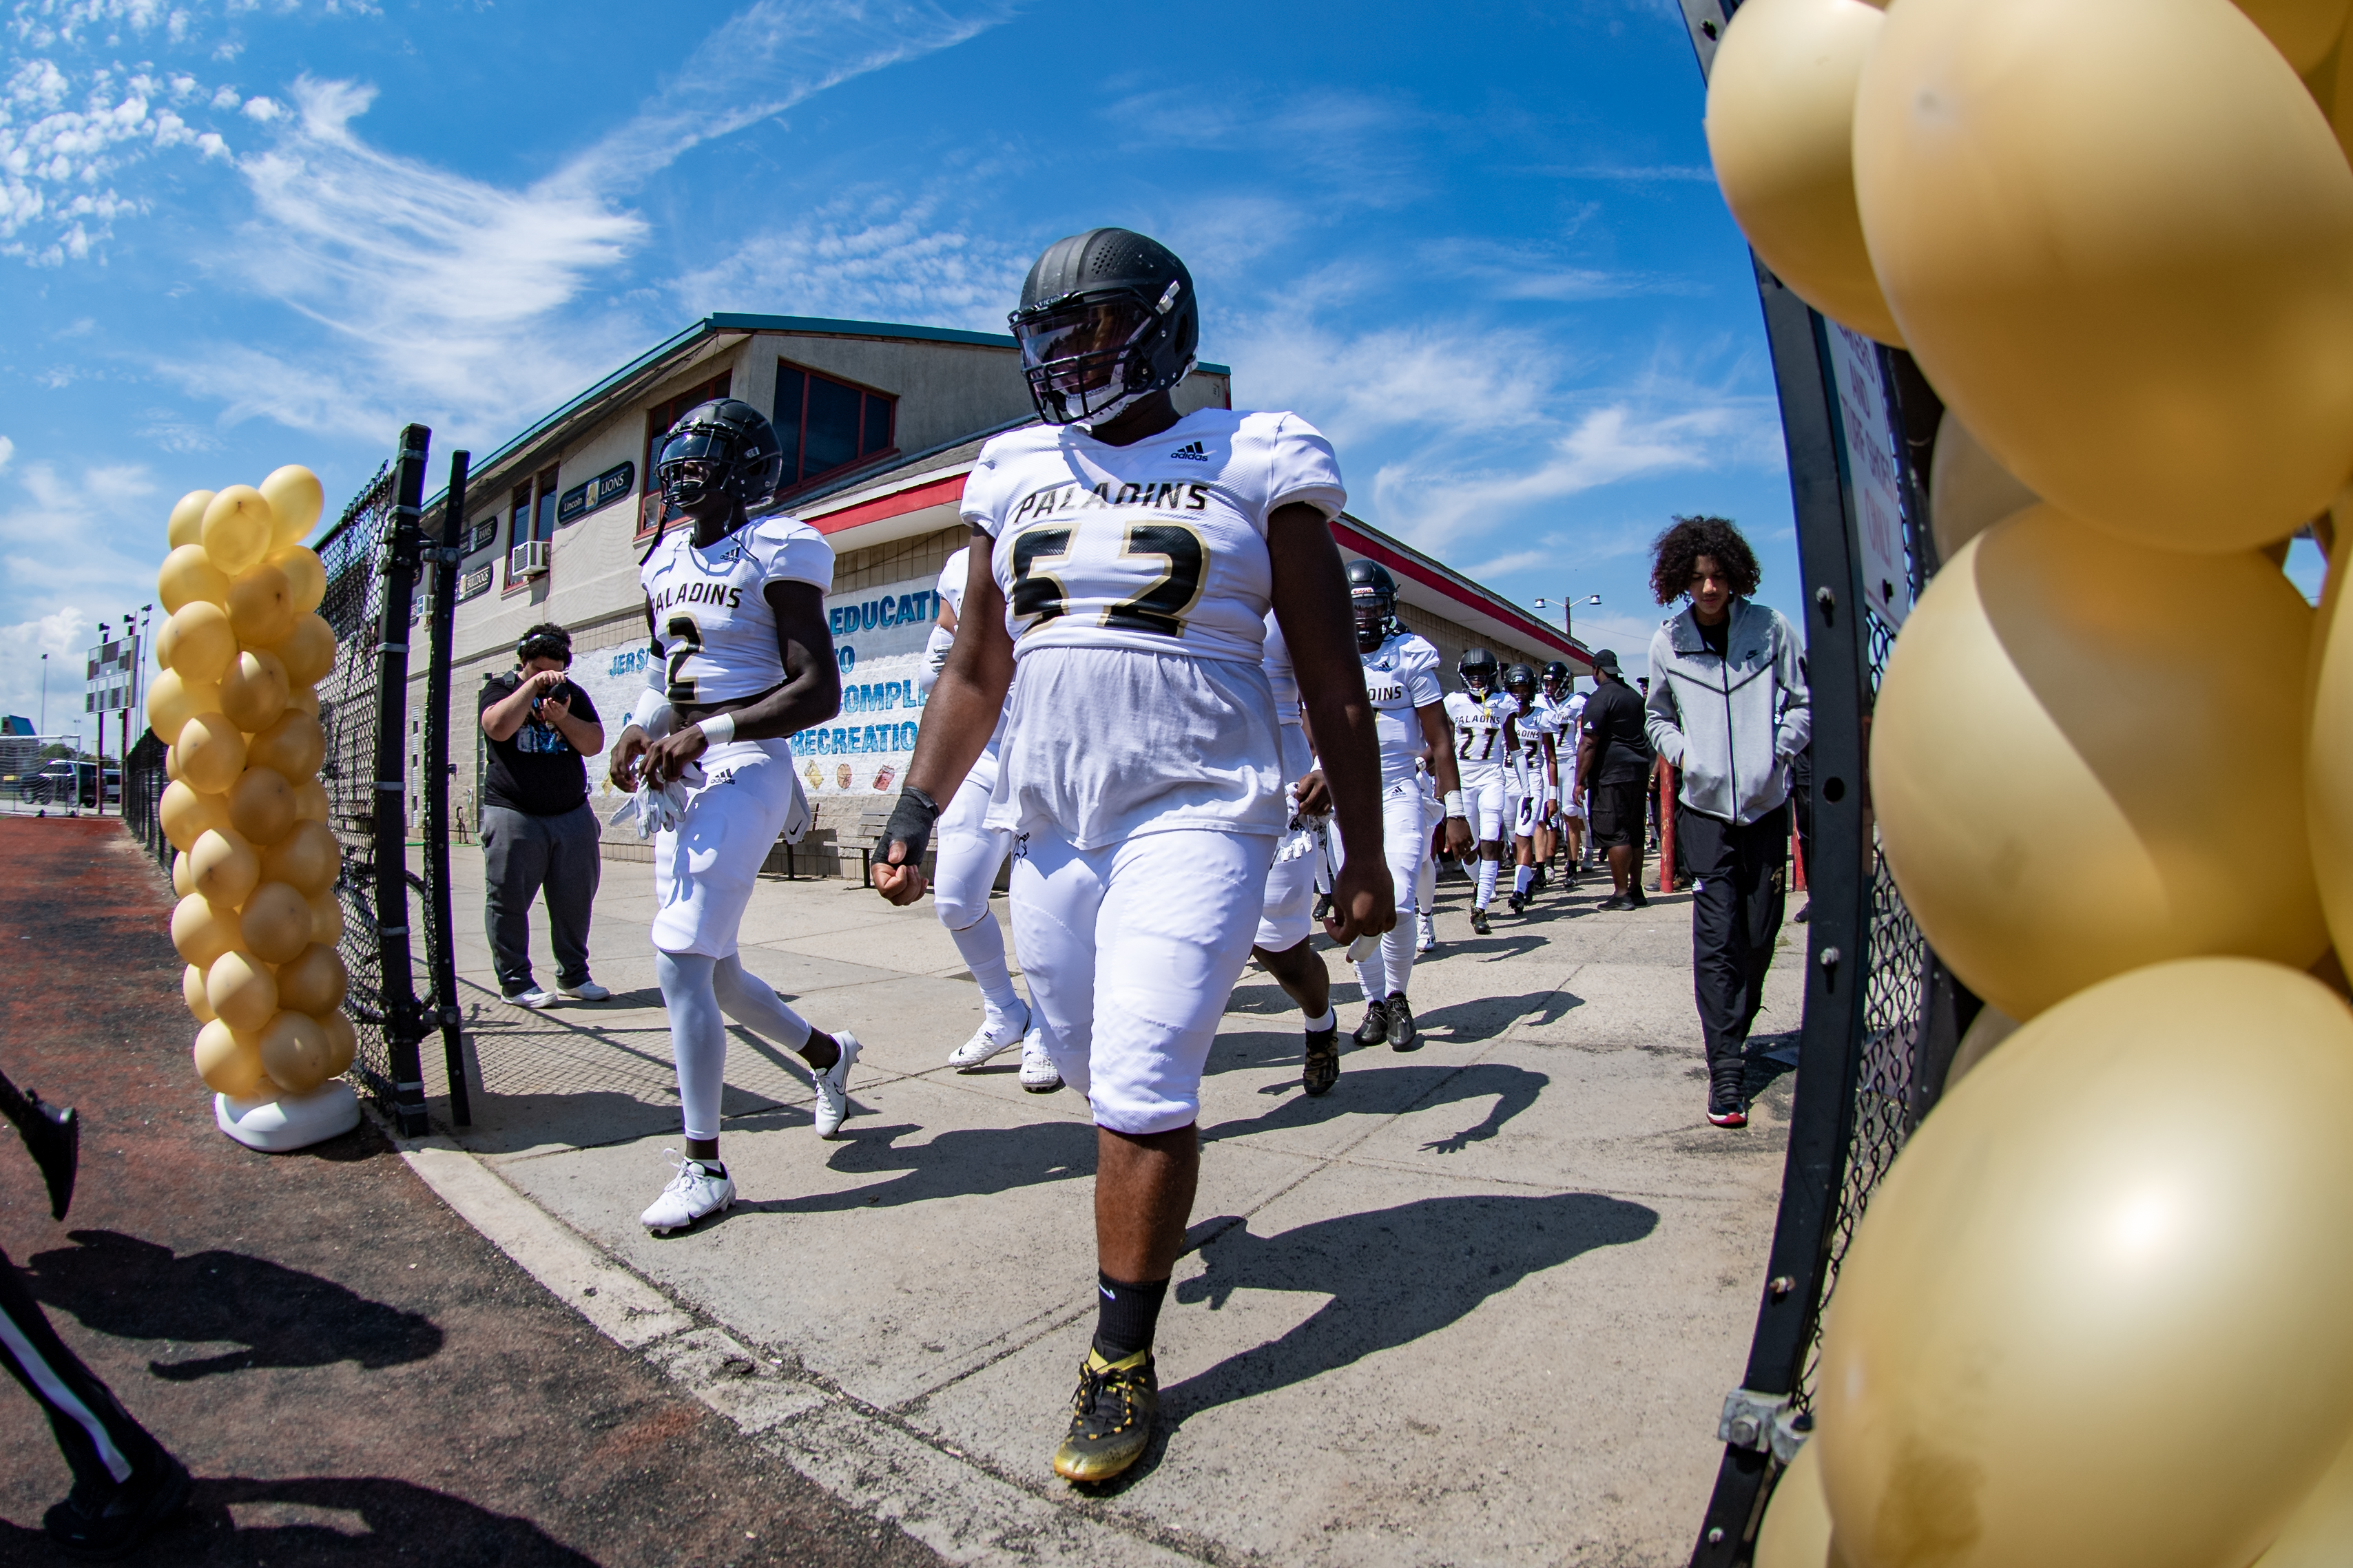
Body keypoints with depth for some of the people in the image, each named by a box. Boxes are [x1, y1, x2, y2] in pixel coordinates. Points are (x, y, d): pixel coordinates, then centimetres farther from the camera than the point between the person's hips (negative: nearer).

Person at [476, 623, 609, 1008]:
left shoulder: (572, 694, 12)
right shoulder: (500, 687, 5)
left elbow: (594, 744, 2)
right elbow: (498, 728, -17)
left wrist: (563, 718, -14)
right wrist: (532, 685, -17)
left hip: (572, 814, 3)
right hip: (513, 814, -3)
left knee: (576, 901, 5)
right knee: (509, 901, 0)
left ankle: (573, 975, 17)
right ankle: (515, 981, 10)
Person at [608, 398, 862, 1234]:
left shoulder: (772, 554, -8)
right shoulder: (665, 560, 15)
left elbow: (819, 692, -15)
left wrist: (706, 733, -22)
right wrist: (640, 729, 3)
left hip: (745, 771, -8)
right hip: (680, 779, 8)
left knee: (679, 957, -14)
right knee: (711, 970, 13)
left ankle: (704, 1168, 1)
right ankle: (825, 1052, 39)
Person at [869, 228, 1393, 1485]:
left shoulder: (1254, 466, 0)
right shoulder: (1019, 475, 12)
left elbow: (1332, 683, 1)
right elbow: (976, 670, 16)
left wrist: (1363, 858, 0)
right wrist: (915, 816, 9)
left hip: (1197, 810, -5)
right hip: (1050, 820, 5)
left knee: (1143, 1082, -10)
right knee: (1095, 1069, 14)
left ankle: (1122, 1360, 10)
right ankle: (1157, 1210, 45)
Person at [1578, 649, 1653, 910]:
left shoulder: (1600, 698, -10)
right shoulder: (1634, 695, 17)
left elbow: (1589, 744, -16)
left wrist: (1579, 781, -13)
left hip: (1612, 774, -9)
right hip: (1640, 771, 9)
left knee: (1614, 834, -6)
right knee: (1634, 834, 12)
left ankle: (1622, 894, -6)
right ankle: (1636, 890, 17)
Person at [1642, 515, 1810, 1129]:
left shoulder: (1770, 627, 0)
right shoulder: (1667, 641, 3)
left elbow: (1805, 703, 7)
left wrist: (1776, 750, -7)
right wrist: (1681, 751, -2)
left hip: (1765, 804, 1)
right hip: (1705, 807, -1)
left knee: (1761, 930, 7)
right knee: (1717, 935, -7)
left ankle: (1736, 1026, 32)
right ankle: (1724, 1068, -3)